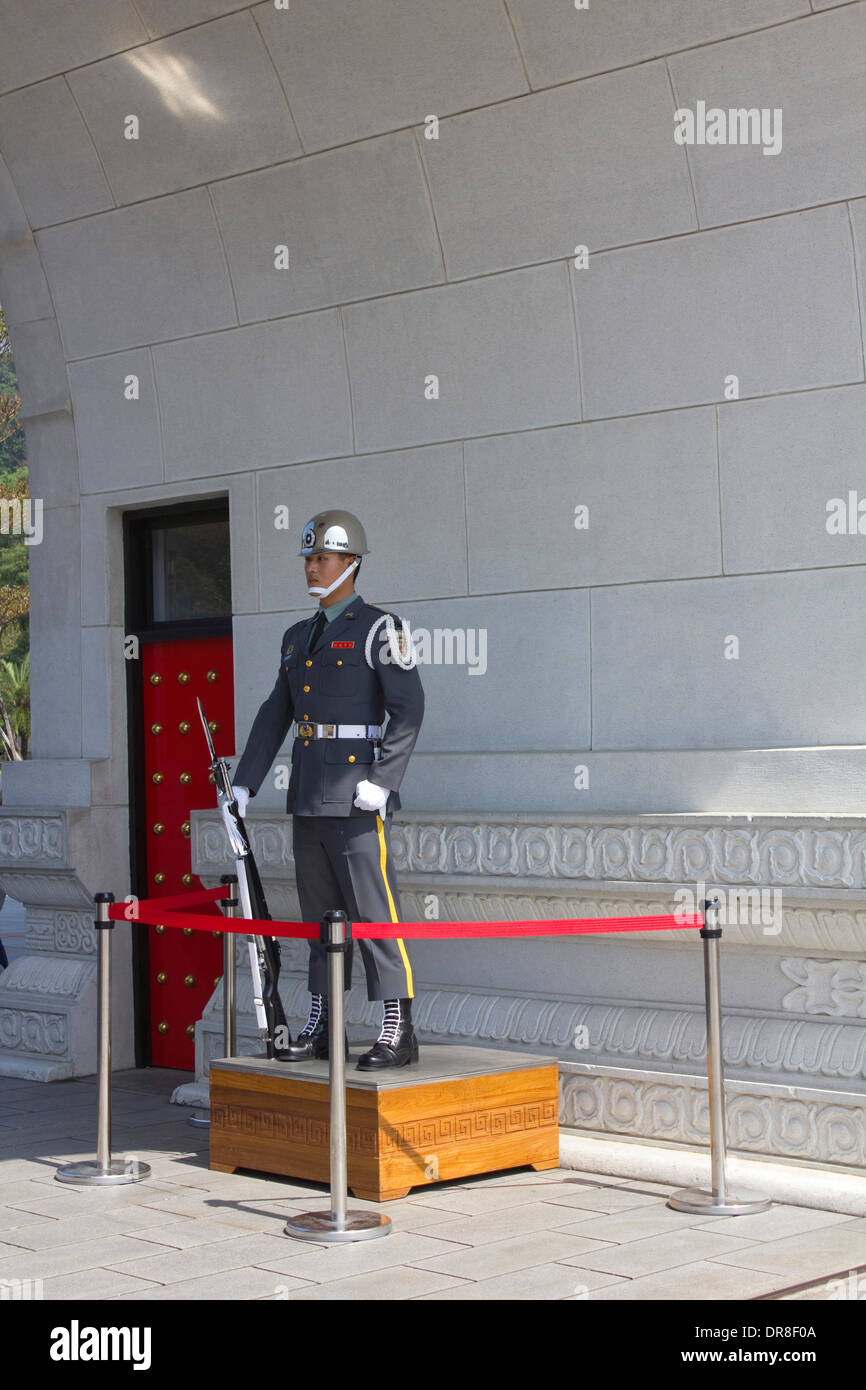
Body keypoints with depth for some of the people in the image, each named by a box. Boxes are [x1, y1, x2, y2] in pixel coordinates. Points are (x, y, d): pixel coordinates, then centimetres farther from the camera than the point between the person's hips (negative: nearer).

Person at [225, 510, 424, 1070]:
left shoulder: (378, 627, -4)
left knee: (373, 909, -7)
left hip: (355, 797, -7)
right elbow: (274, 715, 19)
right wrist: (244, 784, 12)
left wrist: (383, 781, -17)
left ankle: (399, 1029, -3)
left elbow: (408, 709, -10)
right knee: (318, 912, 12)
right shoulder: (299, 636, 17)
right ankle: (321, 1025, 20)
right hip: (307, 799, 7)